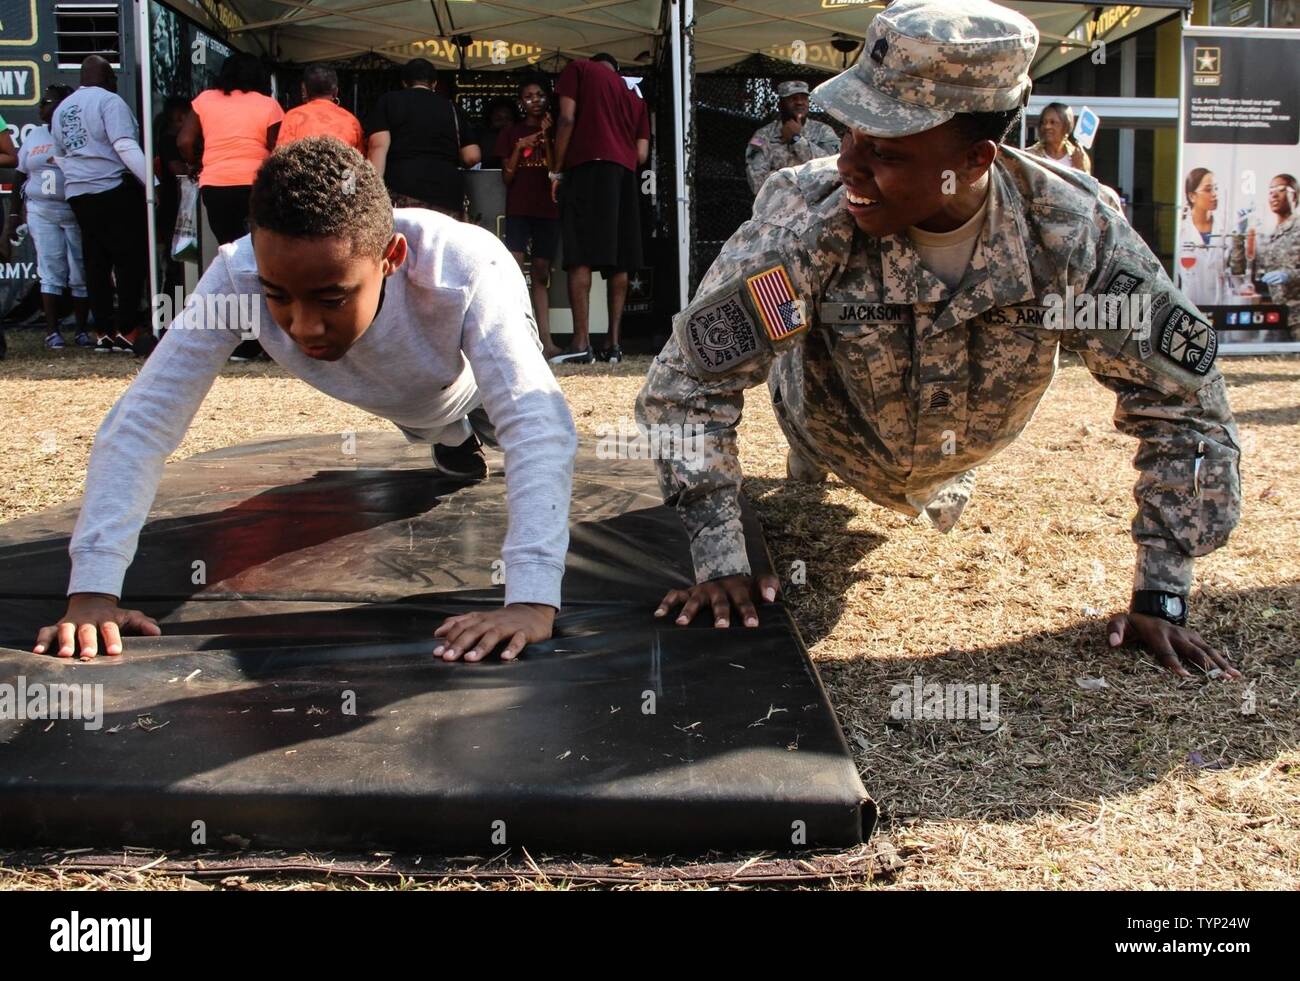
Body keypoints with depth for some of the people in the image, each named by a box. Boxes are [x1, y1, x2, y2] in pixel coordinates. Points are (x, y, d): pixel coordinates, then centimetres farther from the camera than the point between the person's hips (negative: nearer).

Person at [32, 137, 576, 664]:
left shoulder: (465, 266, -50)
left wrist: (532, 603, -68)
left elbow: (536, 423, -57)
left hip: (480, 380, -2)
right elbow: (140, 422, -43)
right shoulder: (237, 274, -44)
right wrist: (91, 592, -52)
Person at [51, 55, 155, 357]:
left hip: (77, 193, 8)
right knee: (130, 258, -4)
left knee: (96, 262, 9)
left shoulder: (61, 109, 19)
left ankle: (103, 331, 10)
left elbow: (59, 157, 24)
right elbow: (125, 146, -18)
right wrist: (152, 182, -22)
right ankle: (128, 329, -8)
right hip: (114, 190, -8)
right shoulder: (109, 100, -6)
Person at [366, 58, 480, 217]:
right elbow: (472, 156, 12)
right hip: (447, 192, 3)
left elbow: (379, 147, -2)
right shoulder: (451, 107, 19)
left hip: (403, 193, -3)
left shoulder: (388, 101, 12)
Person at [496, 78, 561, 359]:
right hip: (518, 209, -2)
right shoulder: (511, 133, 12)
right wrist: (519, 147, -6)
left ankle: (545, 340, -4)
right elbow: (507, 177, 6)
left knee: (541, 273, 1)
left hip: (548, 209, 2)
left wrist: (546, 136, -5)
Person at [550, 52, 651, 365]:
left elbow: (567, 120, -1)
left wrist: (557, 171, 2)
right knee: (618, 261, 4)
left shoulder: (579, 69, 14)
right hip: (625, 174, 5)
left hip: (586, 166, -5)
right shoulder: (634, 96, 26)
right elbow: (642, 154, 15)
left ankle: (581, 342, -19)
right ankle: (614, 343, -1)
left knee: (580, 257, -11)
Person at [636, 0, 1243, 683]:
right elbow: (686, 383, -33)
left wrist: (1161, 598, -25)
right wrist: (720, 564, -36)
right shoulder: (804, 218, -40)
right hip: (835, 440, -2)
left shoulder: (1073, 233, -35)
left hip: (953, 464, 2)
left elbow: (1185, 400, -24)